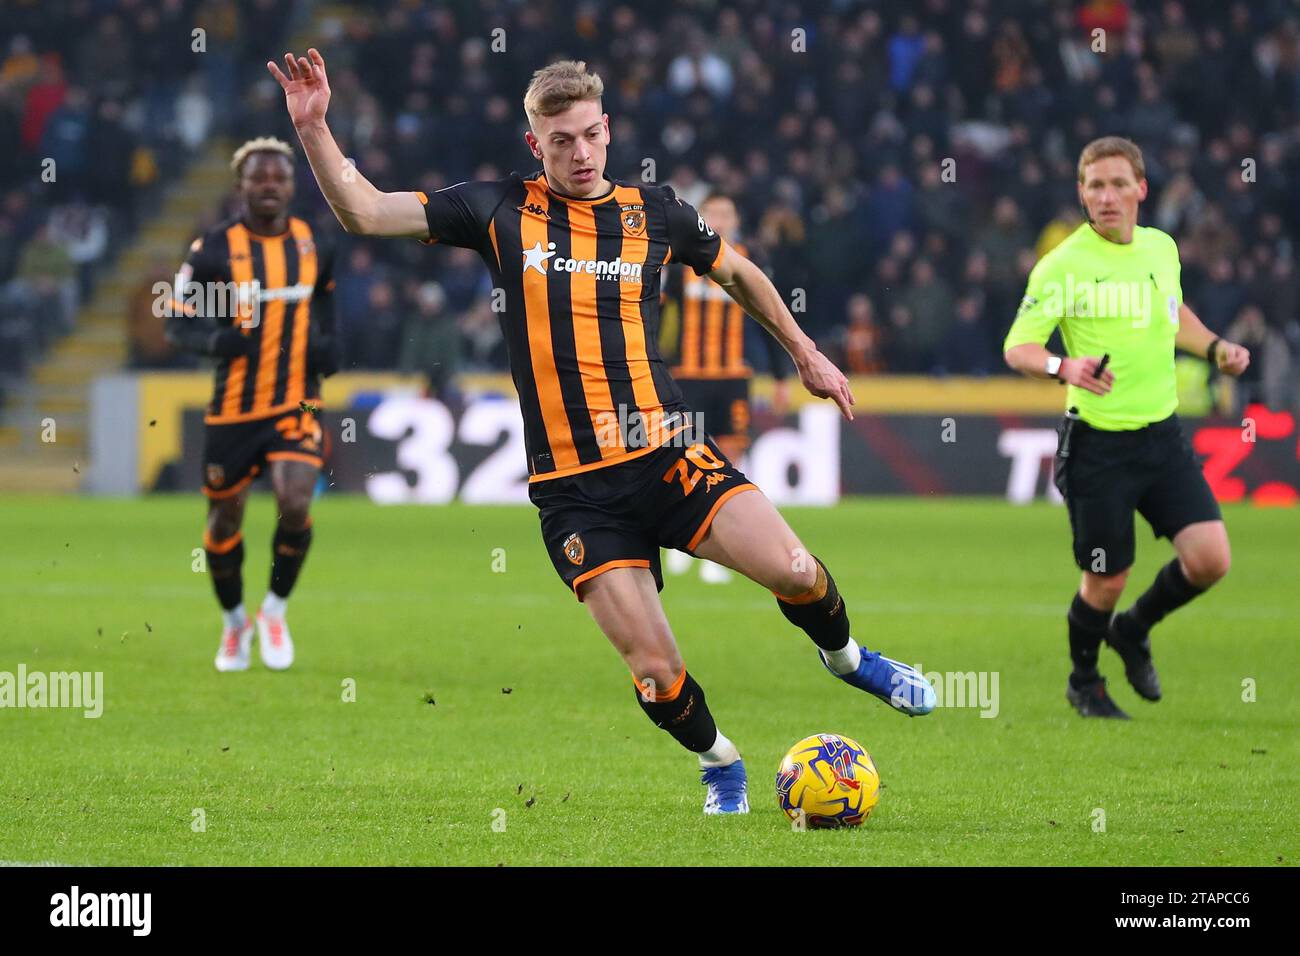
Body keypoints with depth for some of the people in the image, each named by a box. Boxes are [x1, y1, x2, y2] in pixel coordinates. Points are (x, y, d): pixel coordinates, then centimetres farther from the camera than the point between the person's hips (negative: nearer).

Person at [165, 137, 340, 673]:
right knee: (224, 522, 8)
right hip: (232, 410, -1)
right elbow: (178, 323, -3)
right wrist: (214, 339, -24)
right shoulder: (214, 250, -6)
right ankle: (234, 623, 33)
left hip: (296, 404, 1)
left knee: (295, 505, -20)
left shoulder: (315, 246, 4)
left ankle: (276, 610, 4)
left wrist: (328, 346, 2)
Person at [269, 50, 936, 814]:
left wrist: (805, 353, 30)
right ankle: (721, 765, 23)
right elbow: (364, 211, 3)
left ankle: (844, 656, 16)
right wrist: (314, 129, -9)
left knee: (794, 572, -19)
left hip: (666, 455, 1)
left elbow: (737, 273, 24)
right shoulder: (500, 212, 3)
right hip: (574, 488, -1)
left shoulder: (656, 212, 6)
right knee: (655, 671, -8)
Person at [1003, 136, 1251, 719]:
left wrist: (1214, 348, 10)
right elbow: (1017, 348, -12)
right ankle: (1084, 683, 30)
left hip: (1162, 435, 5)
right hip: (1097, 445, -5)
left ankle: (1134, 630, 22)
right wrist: (1063, 367, -32)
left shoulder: (1161, 249, 6)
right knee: (1106, 581, 1)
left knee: (1210, 559, -7)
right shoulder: (1061, 265, -11)